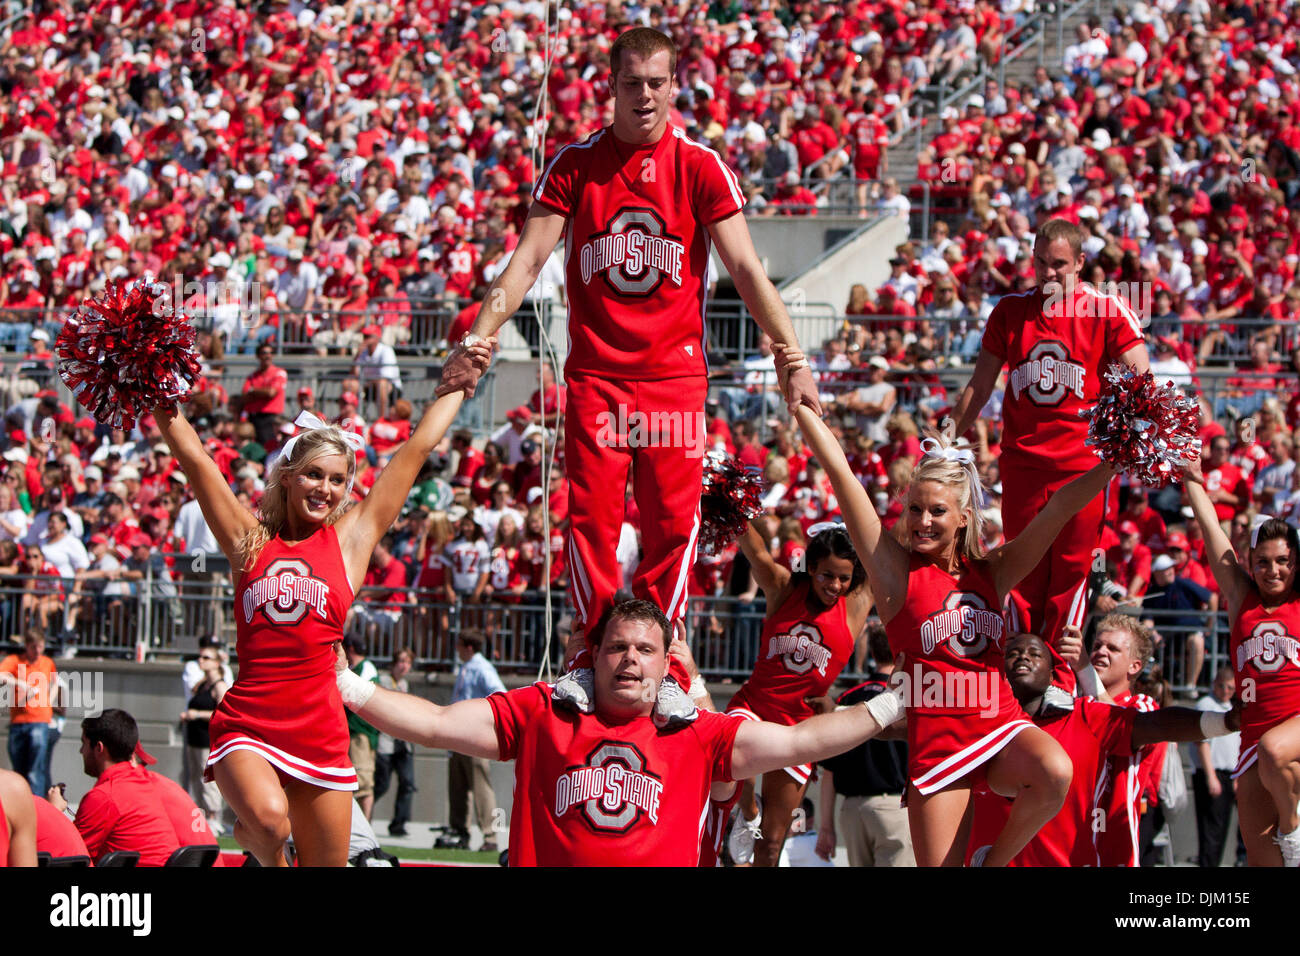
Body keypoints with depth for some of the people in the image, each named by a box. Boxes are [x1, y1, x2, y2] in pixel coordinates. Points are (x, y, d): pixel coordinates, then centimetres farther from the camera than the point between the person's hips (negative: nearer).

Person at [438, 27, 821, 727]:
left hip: (675, 373, 0)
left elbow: (745, 269, -2)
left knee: (673, 522, -5)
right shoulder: (574, 165, 1)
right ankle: (591, 660, 3)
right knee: (591, 517, -6)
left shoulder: (700, 166, 0)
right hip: (595, 373, 0)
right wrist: (475, 342, -13)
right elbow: (527, 260, -2)